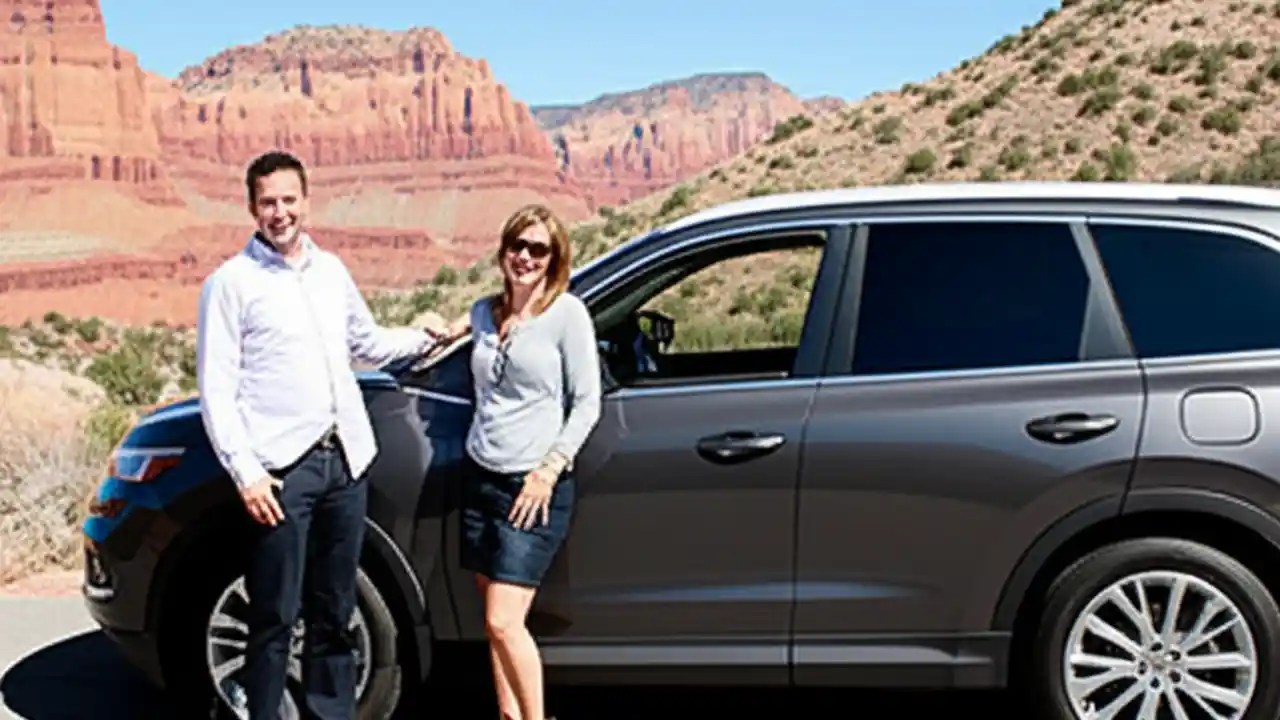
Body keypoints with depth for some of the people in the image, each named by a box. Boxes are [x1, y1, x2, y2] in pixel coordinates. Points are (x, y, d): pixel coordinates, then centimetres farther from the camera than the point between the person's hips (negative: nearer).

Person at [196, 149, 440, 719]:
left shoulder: (331, 270, 14)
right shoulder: (231, 282, -2)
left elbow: (367, 343, 30)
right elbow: (216, 390, -6)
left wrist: (425, 337, 19)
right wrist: (246, 473, -13)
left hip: (345, 461, 6)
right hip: (281, 469, -5)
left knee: (333, 614, 13)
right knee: (275, 618, -3)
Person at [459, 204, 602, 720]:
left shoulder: (567, 313, -6)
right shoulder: (484, 312, 10)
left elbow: (586, 404, -7)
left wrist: (550, 469, -14)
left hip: (535, 485, -6)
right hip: (480, 476, 6)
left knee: (503, 622, -11)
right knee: (497, 621, 8)